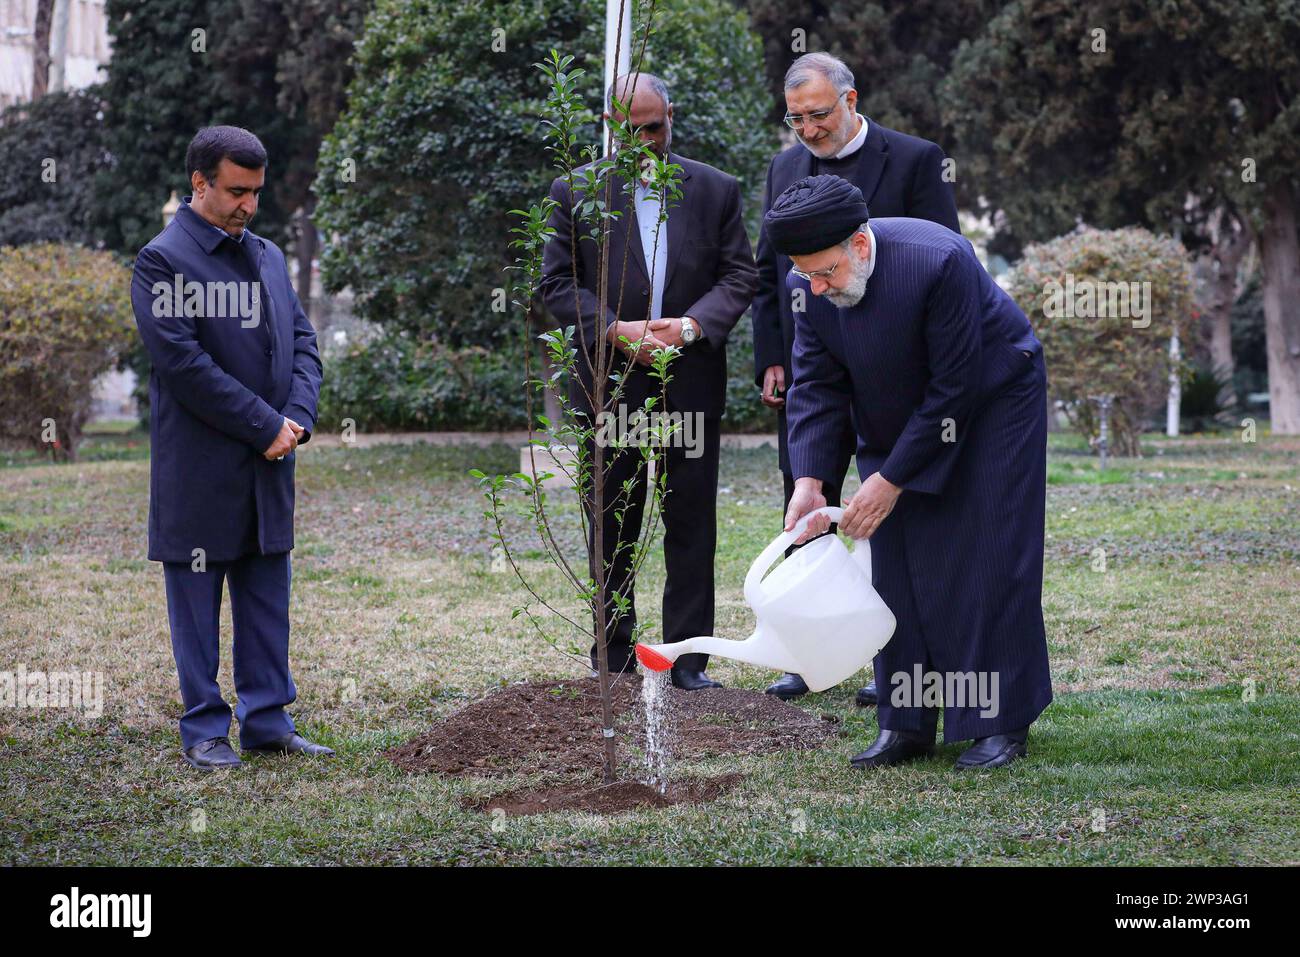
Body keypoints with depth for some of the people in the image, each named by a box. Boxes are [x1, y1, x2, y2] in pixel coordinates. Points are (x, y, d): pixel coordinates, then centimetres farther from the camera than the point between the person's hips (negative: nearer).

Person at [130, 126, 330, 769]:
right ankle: (204, 731, 8)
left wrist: (298, 417, -5)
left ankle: (268, 722, 17)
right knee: (196, 599, 2)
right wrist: (265, 426, -15)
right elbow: (183, 361, -16)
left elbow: (301, 341, 14)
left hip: (268, 464, 7)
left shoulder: (268, 256, 14)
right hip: (199, 469, -7)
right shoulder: (162, 261, -9)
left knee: (268, 597, 10)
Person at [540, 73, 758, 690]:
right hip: (610, 382, -1)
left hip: (692, 381, 1)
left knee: (691, 525, 2)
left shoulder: (716, 191, 7)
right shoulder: (575, 192, 2)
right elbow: (558, 282, 0)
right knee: (611, 526, 5)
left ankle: (689, 658, 7)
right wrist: (616, 330, -14)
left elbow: (739, 276, 5)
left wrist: (691, 325, -12)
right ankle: (614, 658, 12)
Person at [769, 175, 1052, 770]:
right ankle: (907, 724, 5)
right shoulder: (808, 285, -16)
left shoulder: (938, 262, -34)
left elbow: (954, 388, -28)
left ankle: (1002, 725, -2)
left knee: (990, 563, -8)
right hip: (895, 424, 5)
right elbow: (816, 385, -9)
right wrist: (809, 481, -22)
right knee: (896, 564, 0)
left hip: (991, 403, -5)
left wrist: (891, 479, -25)